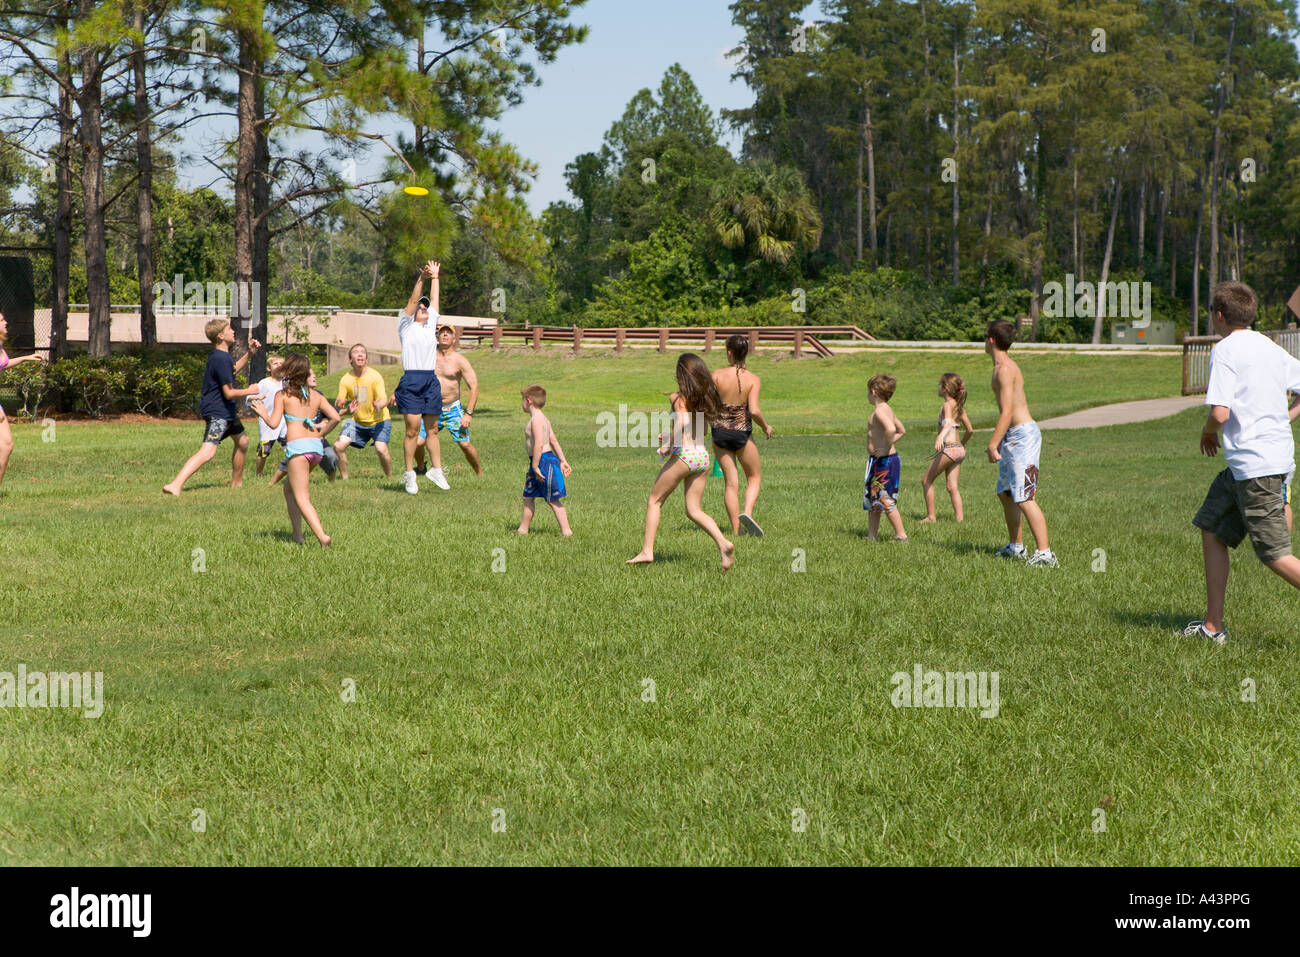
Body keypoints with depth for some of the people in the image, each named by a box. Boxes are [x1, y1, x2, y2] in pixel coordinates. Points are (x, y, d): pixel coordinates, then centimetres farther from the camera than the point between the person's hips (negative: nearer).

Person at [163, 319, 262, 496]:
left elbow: (233, 370, 34)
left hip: (226, 410, 11)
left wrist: (249, 353, 23)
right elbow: (229, 393, -22)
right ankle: (175, 485, -35)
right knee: (208, 451, -24)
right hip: (216, 412, -11)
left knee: (242, 440, 27)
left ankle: (236, 483, 42)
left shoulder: (222, 355, 10)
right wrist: (249, 391, -5)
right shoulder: (221, 359, -22)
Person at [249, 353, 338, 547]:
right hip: (317, 446, 6)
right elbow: (335, 417, 4)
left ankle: (322, 536, -26)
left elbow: (274, 423, -5)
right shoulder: (316, 396, 14)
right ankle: (297, 533, 19)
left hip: (298, 446, -6)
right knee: (289, 488, 24)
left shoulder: (282, 395, 2)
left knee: (302, 498, -7)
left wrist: (262, 413, 14)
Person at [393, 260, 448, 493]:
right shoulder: (406, 325, 7)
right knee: (413, 429, -6)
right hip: (411, 380, -5)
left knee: (432, 429, 8)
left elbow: (434, 299, 24)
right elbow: (412, 301, -4)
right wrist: (421, 279, -13)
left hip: (431, 381, 5)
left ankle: (436, 469, 14)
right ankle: (409, 474, 0)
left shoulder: (430, 325, 20)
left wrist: (435, 277, 24)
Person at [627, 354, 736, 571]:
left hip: (684, 455, -6)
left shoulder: (679, 398, -10)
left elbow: (680, 425, -25)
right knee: (694, 510, 10)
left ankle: (647, 551, 7)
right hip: (702, 455, 6)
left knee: (655, 501, 10)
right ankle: (723, 543, -11)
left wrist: (668, 447, -10)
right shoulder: (707, 397, 10)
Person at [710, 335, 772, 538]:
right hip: (742, 433, -2)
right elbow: (754, 411, -18)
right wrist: (766, 427, 0)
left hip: (720, 431, 2)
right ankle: (747, 512, -8)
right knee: (754, 477, 17)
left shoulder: (717, 375, -7)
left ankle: (736, 528, 7)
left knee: (730, 481, 9)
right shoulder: (753, 380, -10)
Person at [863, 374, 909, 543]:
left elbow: (891, 429, -37)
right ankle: (871, 535, 23)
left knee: (886, 500, -4)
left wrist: (886, 448, -25)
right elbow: (901, 431, 26)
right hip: (878, 461, 10)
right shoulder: (887, 410, 13)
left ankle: (901, 535, 0)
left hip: (884, 461, -10)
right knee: (873, 498, 16)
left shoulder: (879, 411, -18)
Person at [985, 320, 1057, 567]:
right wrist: (999, 441, 28)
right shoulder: (1006, 366, 16)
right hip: (1013, 436, 11)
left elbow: (1007, 412, -22)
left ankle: (1044, 553, -19)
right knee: (1005, 493, 19)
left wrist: (993, 444, -24)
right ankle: (1015, 546, 29)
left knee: (1024, 497, -15)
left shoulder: (1005, 369, -15)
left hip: (1022, 435, -11)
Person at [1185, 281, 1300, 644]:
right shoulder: (1271, 348, 12)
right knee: (1212, 530, 16)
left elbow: (1219, 413, -20)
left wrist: (1207, 432, 1)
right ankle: (1213, 625, 18)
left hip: (1254, 462, -9)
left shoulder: (1225, 351, -12)